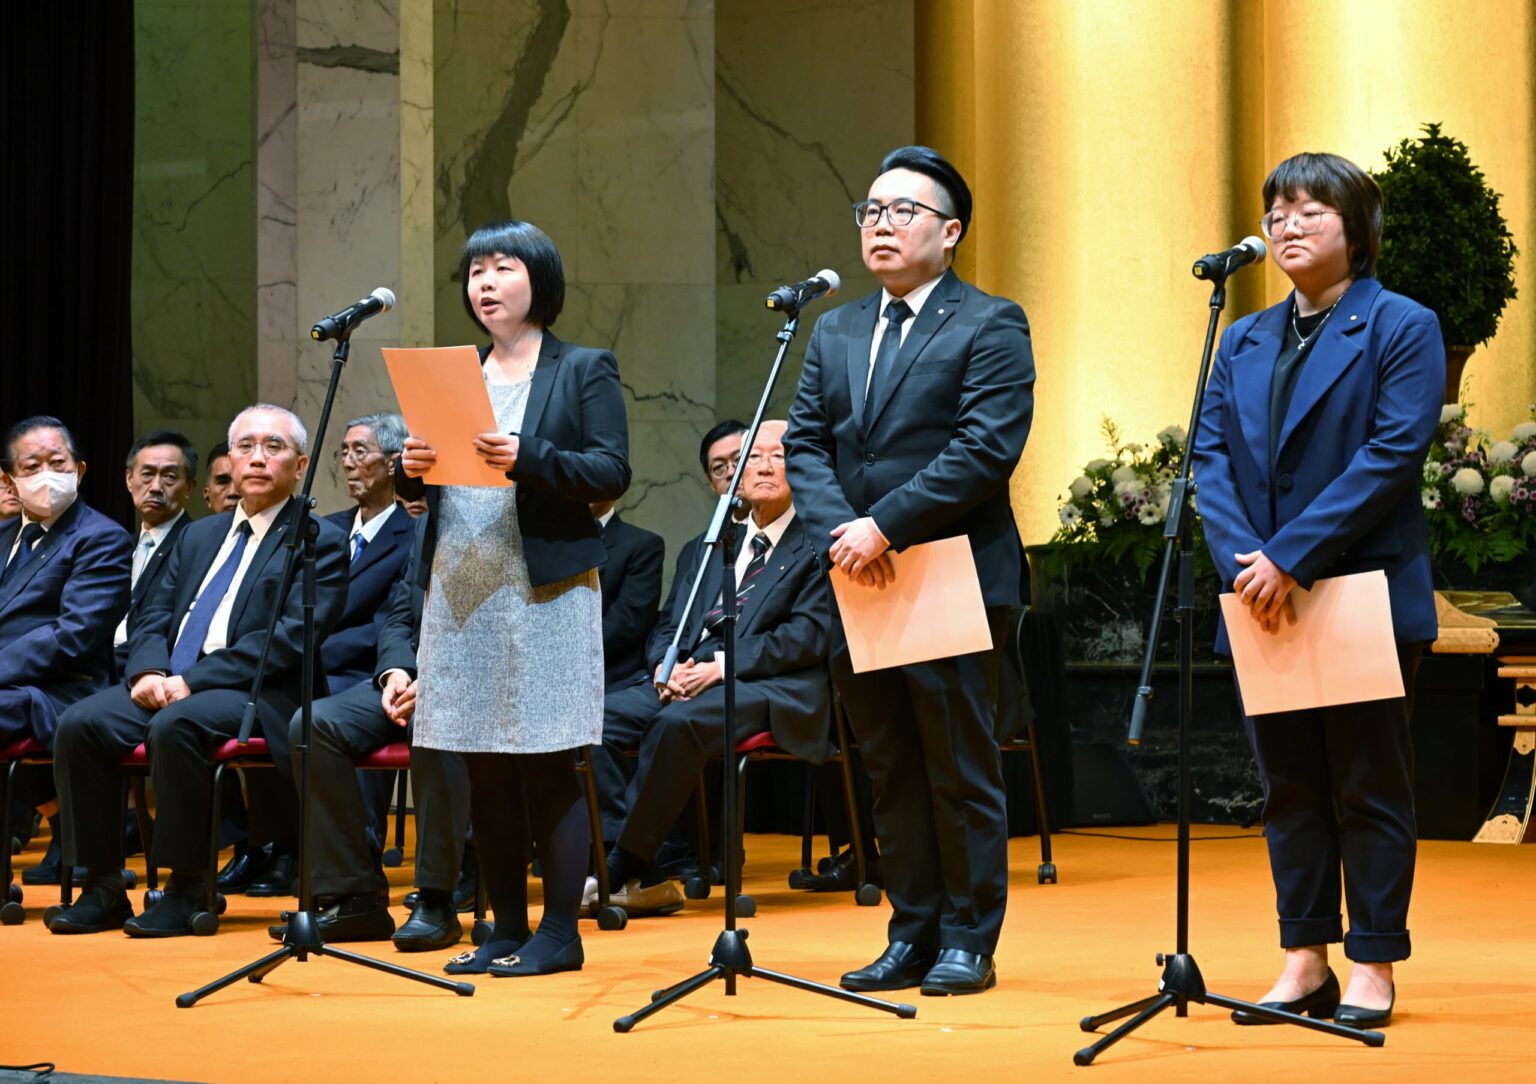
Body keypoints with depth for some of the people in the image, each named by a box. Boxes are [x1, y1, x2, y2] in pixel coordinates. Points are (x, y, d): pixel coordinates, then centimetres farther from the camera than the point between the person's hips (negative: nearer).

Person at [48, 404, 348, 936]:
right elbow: (154, 618, 19)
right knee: (79, 724, -19)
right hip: (169, 685, 6)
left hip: (258, 693, -6)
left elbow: (290, 637, -11)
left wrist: (192, 682, -17)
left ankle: (187, 888, -24)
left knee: (175, 725, -36)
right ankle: (102, 886, -12)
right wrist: (147, 672, -6)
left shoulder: (320, 542, 2)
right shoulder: (199, 536, 24)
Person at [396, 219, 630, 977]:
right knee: (485, 774, 8)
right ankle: (507, 929, 16)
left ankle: (560, 934, 1)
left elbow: (611, 473, -8)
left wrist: (528, 458, -21)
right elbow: (422, 484, 17)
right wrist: (412, 469, -6)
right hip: (461, 594, 6)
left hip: (544, 593, -5)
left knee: (548, 770, -4)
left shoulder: (585, 371, 2)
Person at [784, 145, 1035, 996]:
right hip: (859, 584, 6)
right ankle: (912, 936, 17)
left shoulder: (990, 325, -3)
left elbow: (987, 448, -14)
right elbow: (805, 443, 10)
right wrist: (838, 529, -9)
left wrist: (884, 525, -18)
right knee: (890, 770, 10)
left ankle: (968, 941, 7)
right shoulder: (835, 333, 17)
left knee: (961, 769, 0)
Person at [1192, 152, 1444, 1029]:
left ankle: (1373, 967, 8)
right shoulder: (1244, 343, 14)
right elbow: (1212, 454, 5)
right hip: (1264, 601, 6)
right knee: (1289, 789, 9)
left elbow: (1393, 454, -15)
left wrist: (1293, 557, -21)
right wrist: (1244, 559, -13)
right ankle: (1305, 963, 16)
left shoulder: (1403, 329, -4)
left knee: (1369, 786, 1)